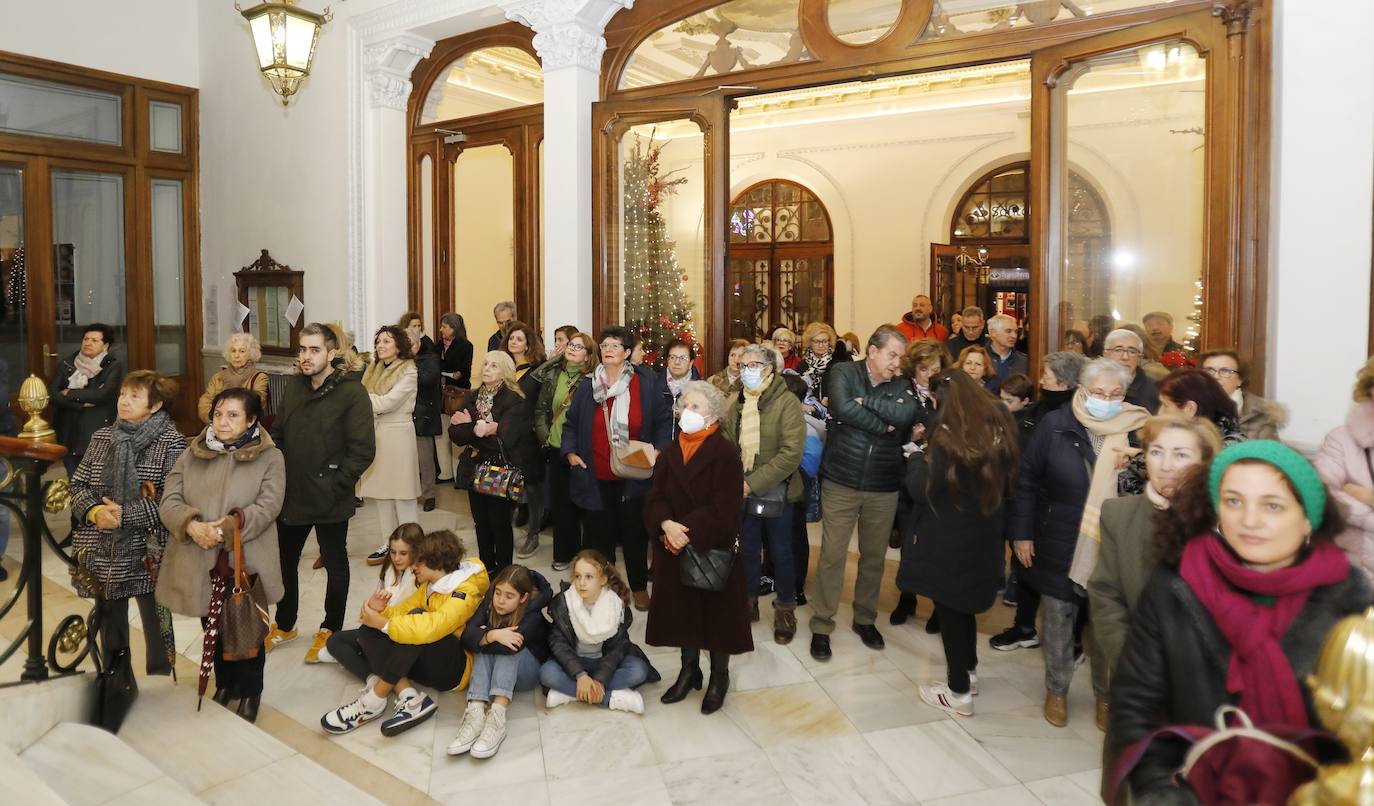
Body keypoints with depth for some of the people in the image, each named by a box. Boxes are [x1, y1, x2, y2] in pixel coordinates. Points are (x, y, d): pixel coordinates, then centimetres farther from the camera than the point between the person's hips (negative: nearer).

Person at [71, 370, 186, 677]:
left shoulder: (171, 443, -10)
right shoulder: (101, 437, 8)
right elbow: (78, 484, 9)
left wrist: (126, 515, -19)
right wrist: (94, 510, -10)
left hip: (149, 554, -5)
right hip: (103, 552, 5)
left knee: (156, 624, 6)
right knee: (110, 623, 18)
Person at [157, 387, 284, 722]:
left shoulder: (269, 458, -4)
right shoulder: (190, 455, 6)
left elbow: (268, 506, -14)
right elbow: (169, 501, -1)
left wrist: (229, 526, -26)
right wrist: (192, 525, -20)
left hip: (247, 563, -3)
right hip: (200, 563, 3)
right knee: (214, 629, 18)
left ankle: (250, 692, 30)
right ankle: (225, 684, 40)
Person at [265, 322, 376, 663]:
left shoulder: (351, 393, -15)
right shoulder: (292, 387, 5)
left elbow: (363, 449, -17)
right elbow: (277, 435, 13)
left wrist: (335, 485, -18)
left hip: (329, 499, -6)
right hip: (290, 494, 6)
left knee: (335, 563, 12)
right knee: (284, 559, 19)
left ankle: (330, 629, 29)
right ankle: (284, 624, 40)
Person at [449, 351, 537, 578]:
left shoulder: (514, 401, -12)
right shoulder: (475, 397, 6)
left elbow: (502, 440, -23)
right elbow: (454, 433, -3)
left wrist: (469, 427, -12)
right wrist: (479, 430, -20)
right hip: (477, 470, 5)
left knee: (500, 523, 3)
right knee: (481, 523, 13)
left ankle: (503, 573, 18)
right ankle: (485, 568, 30)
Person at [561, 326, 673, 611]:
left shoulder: (645, 382, -3)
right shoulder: (587, 385, 4)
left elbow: (664, 420, 1)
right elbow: (571, 424, 10)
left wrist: (657, 449, -12)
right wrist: (570, 452, -3)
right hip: (597, 477, 2)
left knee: (635, 534, 9)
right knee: (599, 534, 9)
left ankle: (639, 587, 27)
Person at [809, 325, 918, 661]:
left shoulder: (902, 385, 5)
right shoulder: (844, 373, -3)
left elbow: (907, 413, -16)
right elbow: (843, 408, -22)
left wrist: (865, 400, -17)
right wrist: (884, 425, -14)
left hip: (883, 487, 3)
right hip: (841, 482, -3)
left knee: (874, 556, 14)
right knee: (832, 555, 2)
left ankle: (865, 618, 33)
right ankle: (821, 625, 15)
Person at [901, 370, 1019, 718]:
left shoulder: (948, 439, -21)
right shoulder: (1000, 431, -1)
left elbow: (920, 489, -19)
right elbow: (1005, 482, 9)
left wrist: (918, 457, -4)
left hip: (947, 540, -7)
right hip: (984, 538, 7)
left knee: (949, 610, 7)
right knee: (965, 603, 24)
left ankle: (959, 693, 17)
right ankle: (969, 671, 41)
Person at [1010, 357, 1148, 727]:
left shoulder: (1138, 428, -4)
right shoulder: (1055, 425, -7)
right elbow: (1027, 481, -2)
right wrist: (1022, 533, -2)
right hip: (1060, 546, -1)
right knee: (1058, 620, 14)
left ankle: (1107, 692, 34)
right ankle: (1056, 689, 33)